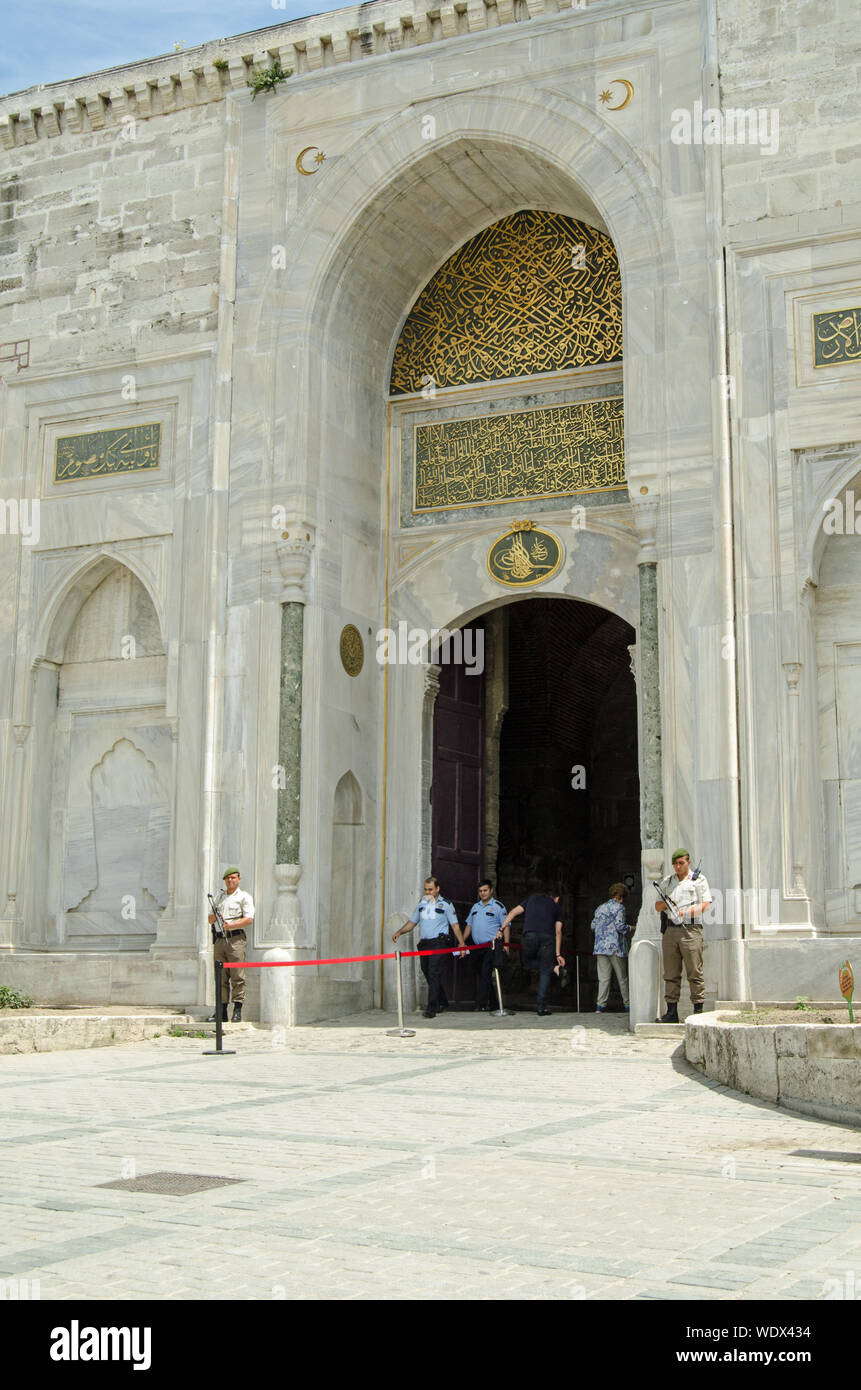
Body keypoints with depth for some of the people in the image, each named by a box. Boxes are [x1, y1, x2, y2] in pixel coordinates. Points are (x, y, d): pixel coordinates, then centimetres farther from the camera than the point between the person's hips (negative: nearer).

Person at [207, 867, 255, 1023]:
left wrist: (230, 925, -18)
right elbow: (210, 920, 23)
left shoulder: (244, 897, 3)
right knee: (221, 977, 4)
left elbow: (249, 919, -9)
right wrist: (214, 916, 0)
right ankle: (221, 1011, 5)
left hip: (236, 938, -6)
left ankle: (238, 1011, -7)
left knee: (237, 978, -7)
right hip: (219, 940, 6)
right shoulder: (220, 897, 22)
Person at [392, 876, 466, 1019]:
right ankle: (442, 1003, 26)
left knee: (434, 974, -15)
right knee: (427, 974, 9)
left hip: (438, 943, -6)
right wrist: (399, 932, 2)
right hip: (424, 943, 6)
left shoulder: (445, 904, 2)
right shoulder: (421, 903, 15)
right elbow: (412, 921, 18)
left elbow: (455, 925, 3)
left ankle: (431, 1008, -18)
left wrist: (461, 943, -3)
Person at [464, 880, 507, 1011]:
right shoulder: (475, 907, 18)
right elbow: (469, 925, 22)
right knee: (478, 974, 8)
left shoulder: (498, 907, 1)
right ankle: (487, 1002, 17)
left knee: (485, 974, -12)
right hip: (476, 946, 6)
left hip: (491, 947, -6)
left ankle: (480, 1004, -13)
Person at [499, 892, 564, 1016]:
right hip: (547, 937, 0)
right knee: (545, 972, 6)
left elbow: (513, 912, 20)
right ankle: (542, 1008, 1)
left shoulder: (532, 899, 29)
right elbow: (558, 931, 19)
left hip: (530, 935, 0)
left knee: (526, 960, 26)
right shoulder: (555, 906, 26)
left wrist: (501, 929, 19)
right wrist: (558, 954, 18)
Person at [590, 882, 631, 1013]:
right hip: (615, 947, -5)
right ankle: (627, 1004, 13)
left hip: (600, 947, 5)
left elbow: (593, 925, 15)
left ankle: (601, 1005, -7)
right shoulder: (619, 907, -5)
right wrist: (630, 928, 4)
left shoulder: (600, 908, 15)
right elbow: (620, 926, -14)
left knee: (604, 977, 2)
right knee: (622, 978, 6)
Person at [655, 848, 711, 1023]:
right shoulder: (666, 881, 19)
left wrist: (684, 912, -13)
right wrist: (665, 904, -2)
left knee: (694, 973, -6)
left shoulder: (699, 879, 6)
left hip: (691, 929, -4)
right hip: (670, 929, 4)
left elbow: (705, 904, -3)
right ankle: (671, 1012, 4)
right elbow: (657, 907, 21)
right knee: (670, 974, 2)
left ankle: (698, 1011, -3)